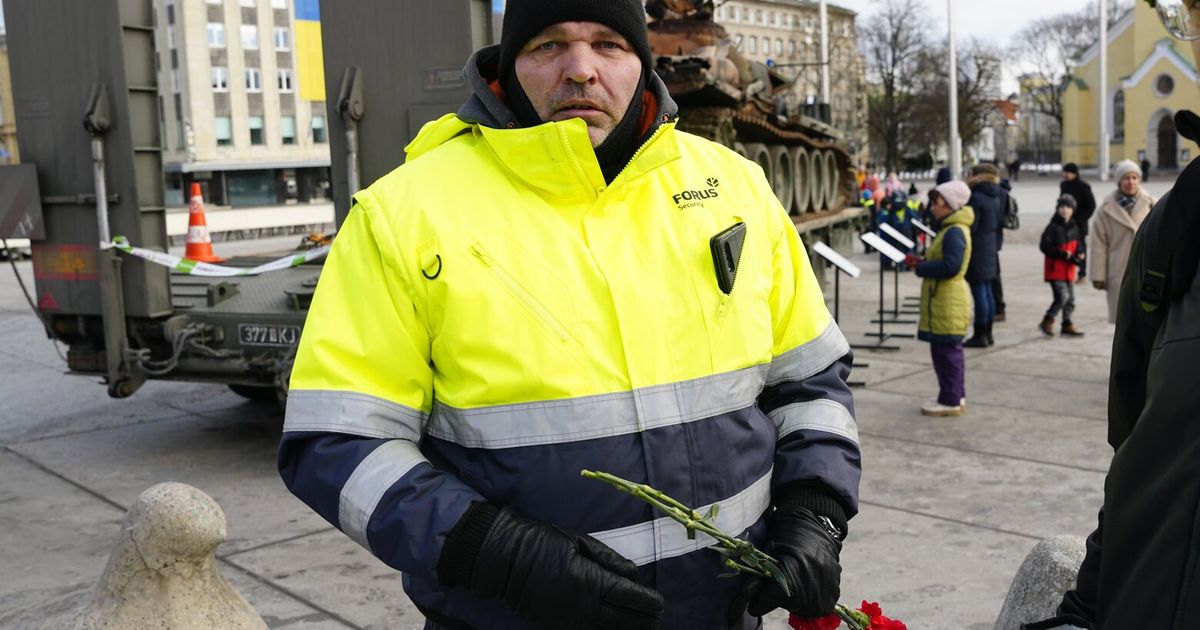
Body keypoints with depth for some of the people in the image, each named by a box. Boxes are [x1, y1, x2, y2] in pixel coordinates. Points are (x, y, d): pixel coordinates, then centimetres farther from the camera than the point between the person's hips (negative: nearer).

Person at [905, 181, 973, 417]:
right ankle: (955, 397, 25)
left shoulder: (954, 232, -18)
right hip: (943, 300, 11)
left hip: (948, 303, -11)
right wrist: (922, 262, 6)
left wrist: (920, 267, -17)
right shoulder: (948, 229, 16)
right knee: (949, 350, 16)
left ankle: (951, 401, 3)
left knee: (946, 351, -4)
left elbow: (951, 266, -26)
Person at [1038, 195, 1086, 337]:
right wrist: (1064, 255, -20)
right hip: (1055, 270, -7)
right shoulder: (1053, 227, -12)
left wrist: (1078, 255, -3)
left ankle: (1067, 325, 22)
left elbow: (1077, 245, 19)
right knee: (1062, 296, -16)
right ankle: (1047, 322, -3)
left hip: (1069, 270, 7)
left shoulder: (1074, 228, 9)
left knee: (1070, 299, 11)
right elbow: (1045, 246, -17)